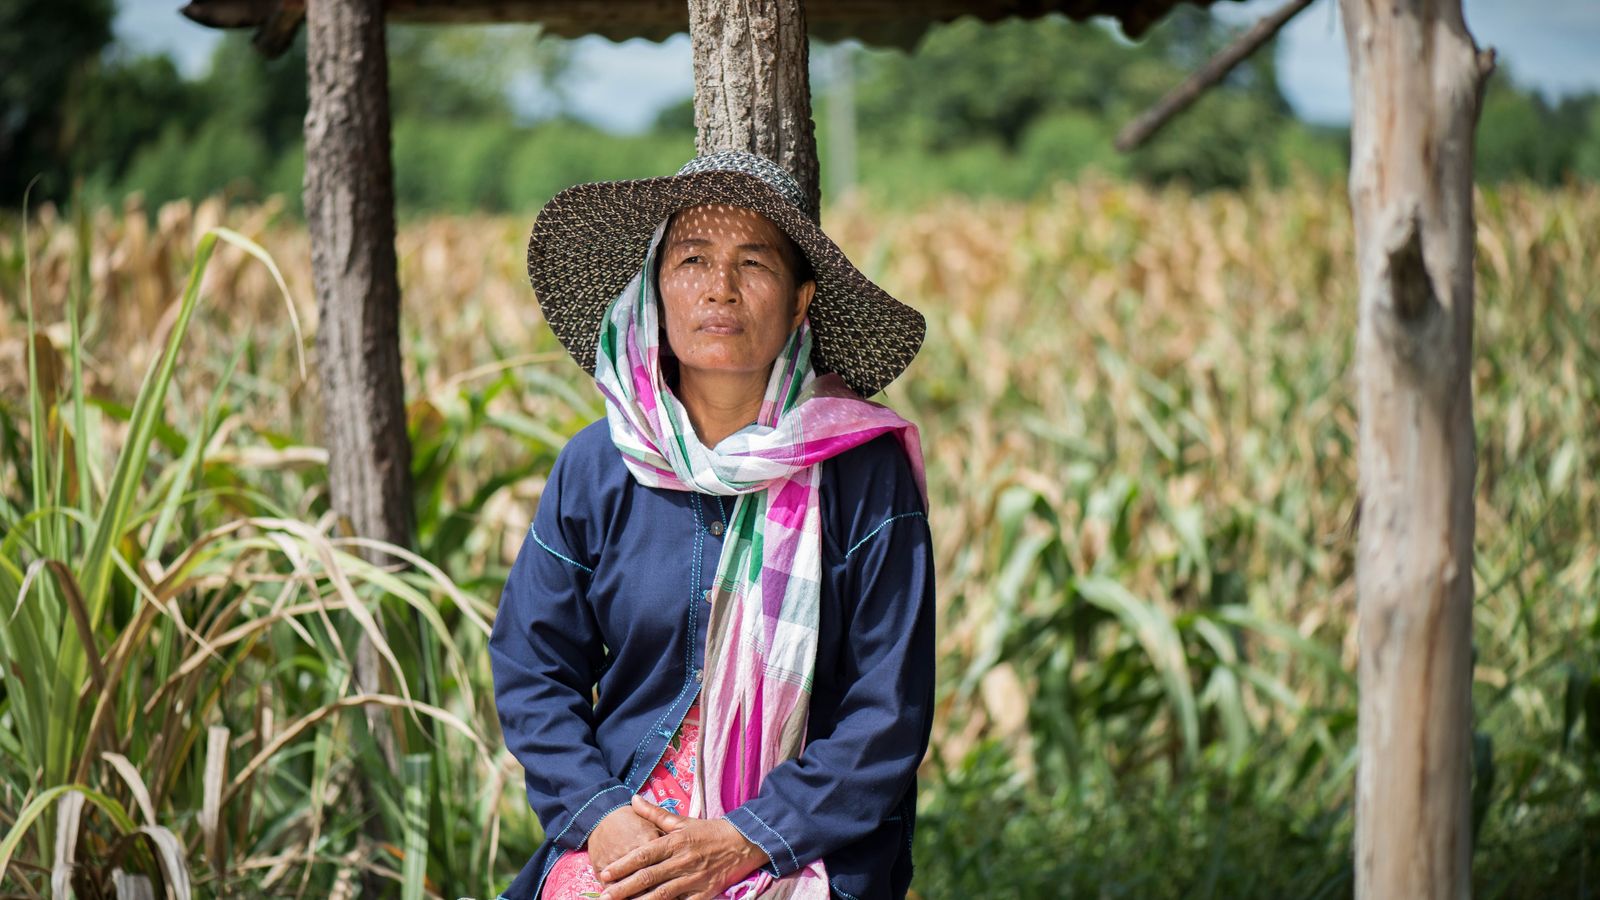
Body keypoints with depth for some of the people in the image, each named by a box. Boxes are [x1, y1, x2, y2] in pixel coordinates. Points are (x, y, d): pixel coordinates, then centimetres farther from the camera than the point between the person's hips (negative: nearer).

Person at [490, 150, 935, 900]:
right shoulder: (595, 470, 3)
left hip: (805, 838, -2)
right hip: (627, 820, 2)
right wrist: (599, 815, -7)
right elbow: (531, 669, 9)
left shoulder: (864, 472, -4)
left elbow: (890, 712, -4)